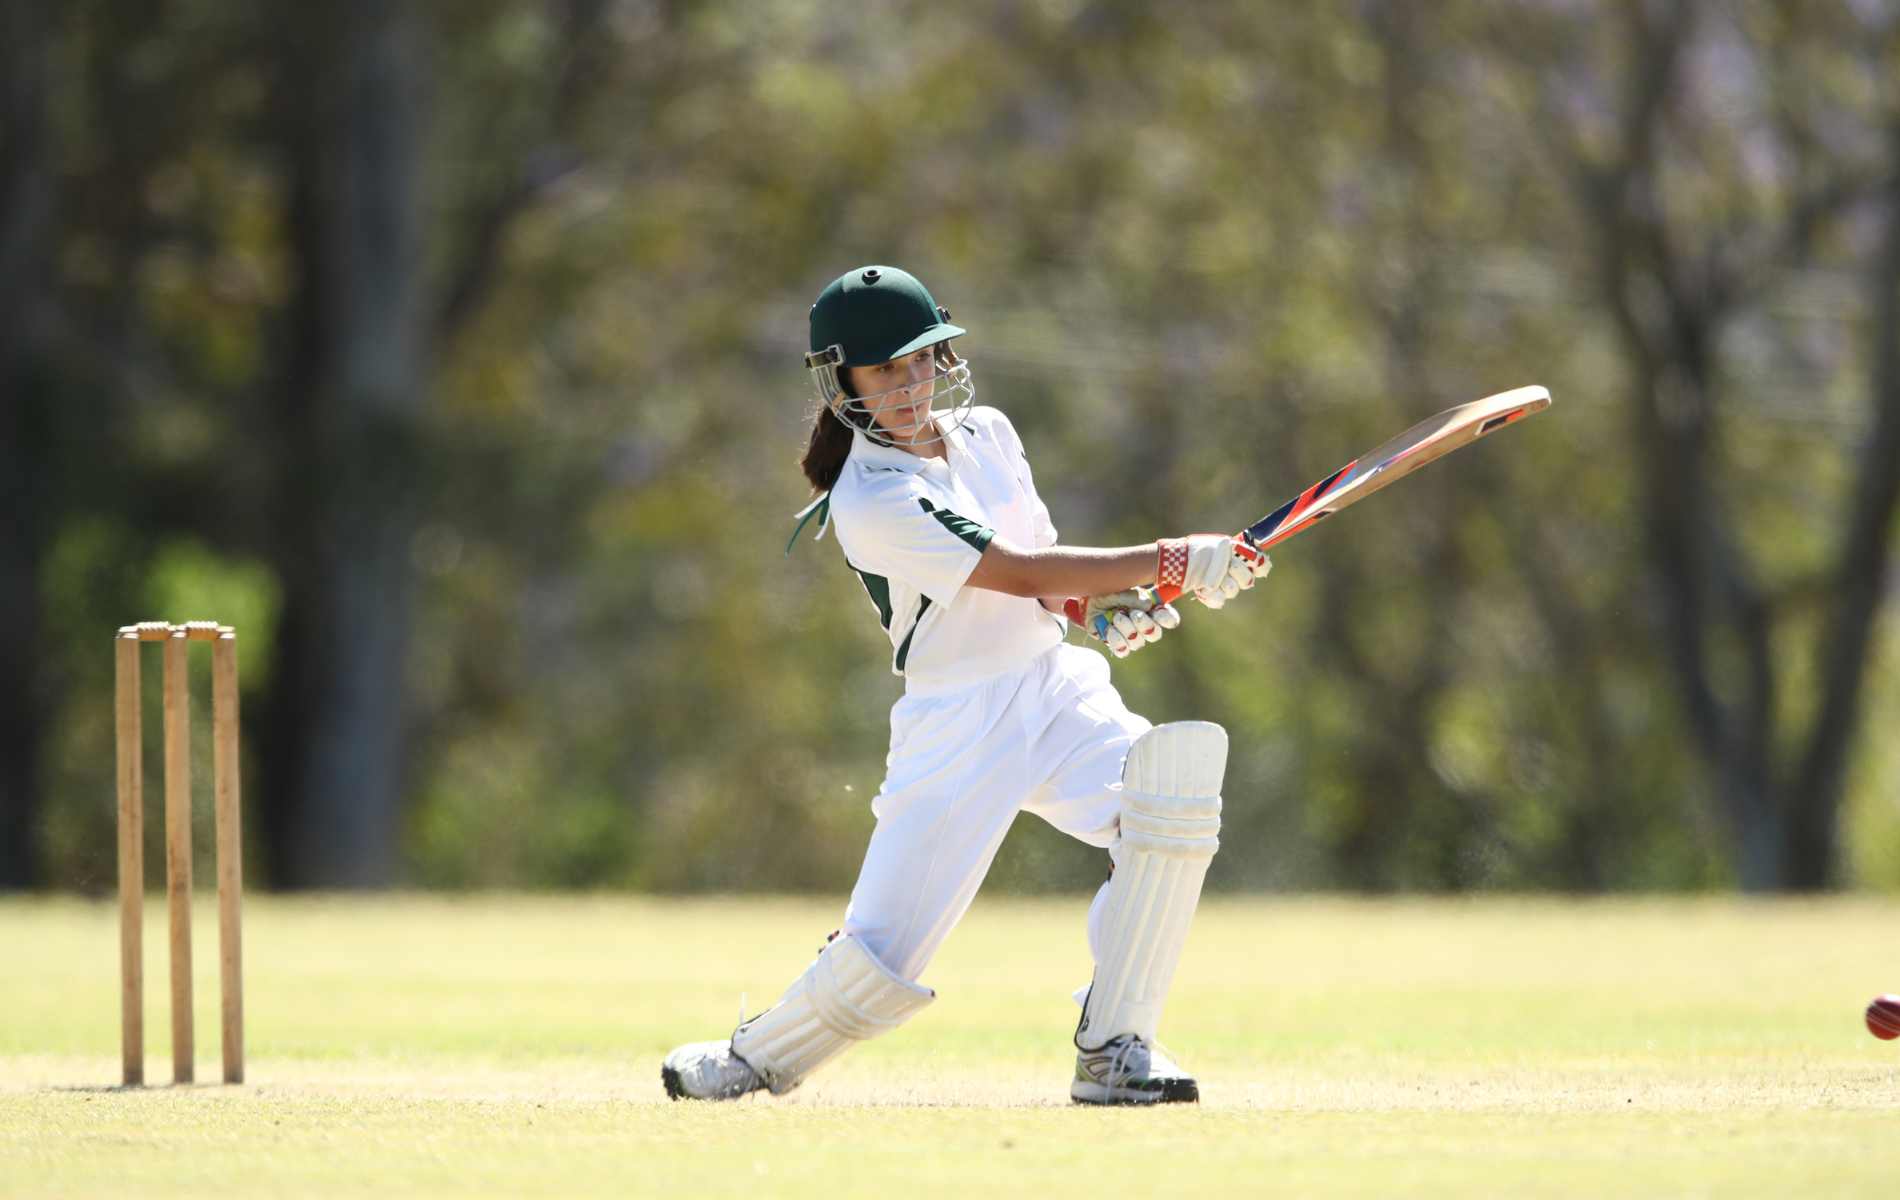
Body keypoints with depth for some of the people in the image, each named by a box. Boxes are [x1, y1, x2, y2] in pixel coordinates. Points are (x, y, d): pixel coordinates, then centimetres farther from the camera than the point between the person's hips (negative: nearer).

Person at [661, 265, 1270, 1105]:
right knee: (887, 952, -9)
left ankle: (1113, 1051, -14)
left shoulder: (985, 434, 9)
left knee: (1171, 790, -23)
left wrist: (1105, 606, -3)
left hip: (1059, 688, 6)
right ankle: (755, 1059, 23)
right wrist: (1169, 564, -24)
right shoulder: (871, 498, -15)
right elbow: (1021, 574, -21)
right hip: (957, 723, -6)